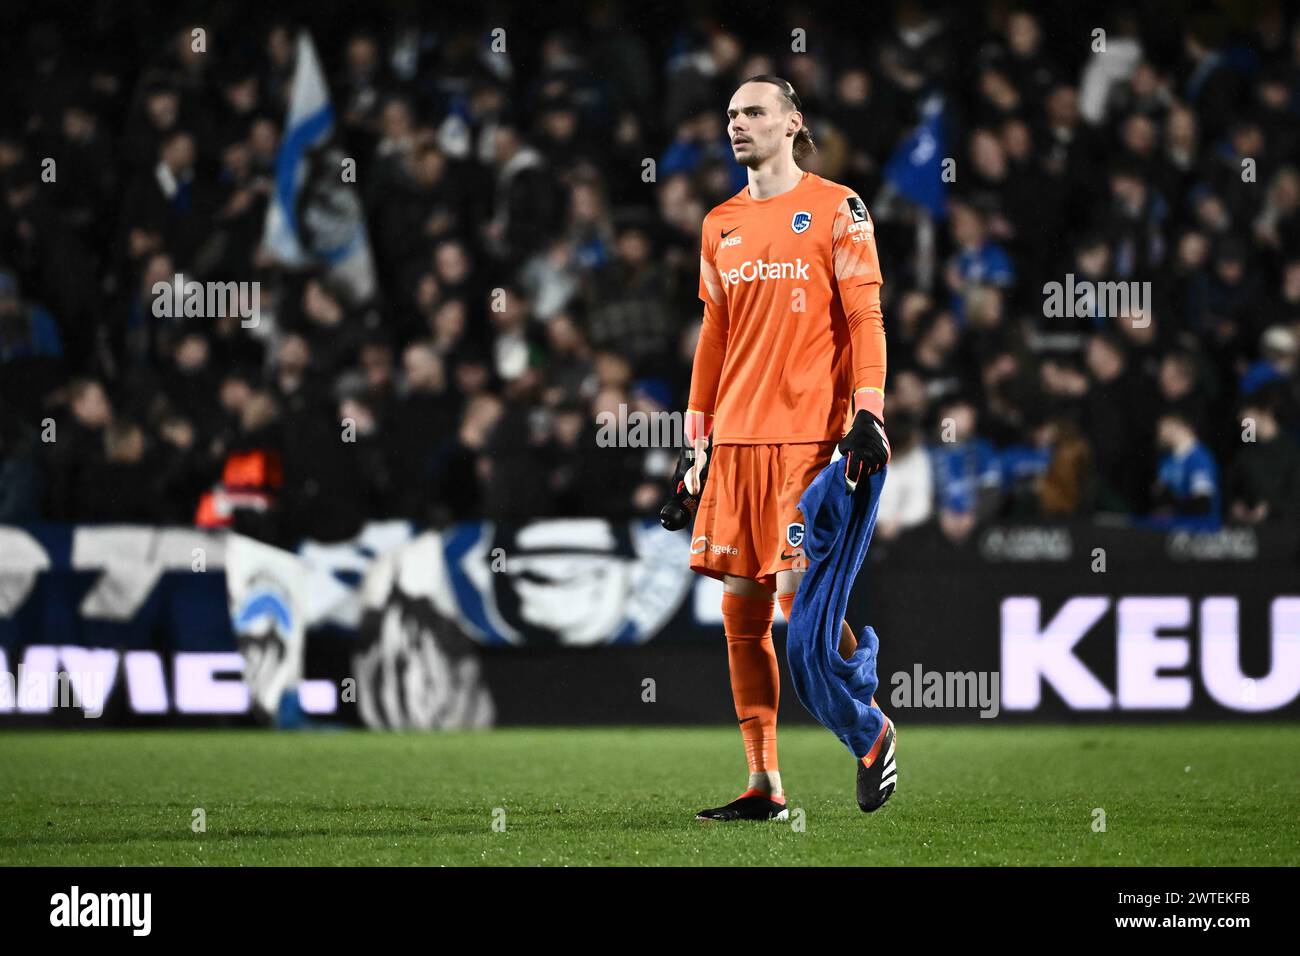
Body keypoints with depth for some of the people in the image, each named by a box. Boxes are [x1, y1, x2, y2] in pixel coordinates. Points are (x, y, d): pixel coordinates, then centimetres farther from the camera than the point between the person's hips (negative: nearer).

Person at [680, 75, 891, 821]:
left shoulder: (836, 209, 0)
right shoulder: (721, 225, 16)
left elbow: (865, 318, -4)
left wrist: (869, 415, -14)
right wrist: (699, 437, 16)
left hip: (806, 436, -6)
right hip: (737, 438, 6)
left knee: (799, 596, -12)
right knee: (742, 607, 1)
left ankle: (873, 729, 11)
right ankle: (765, 784, 5)